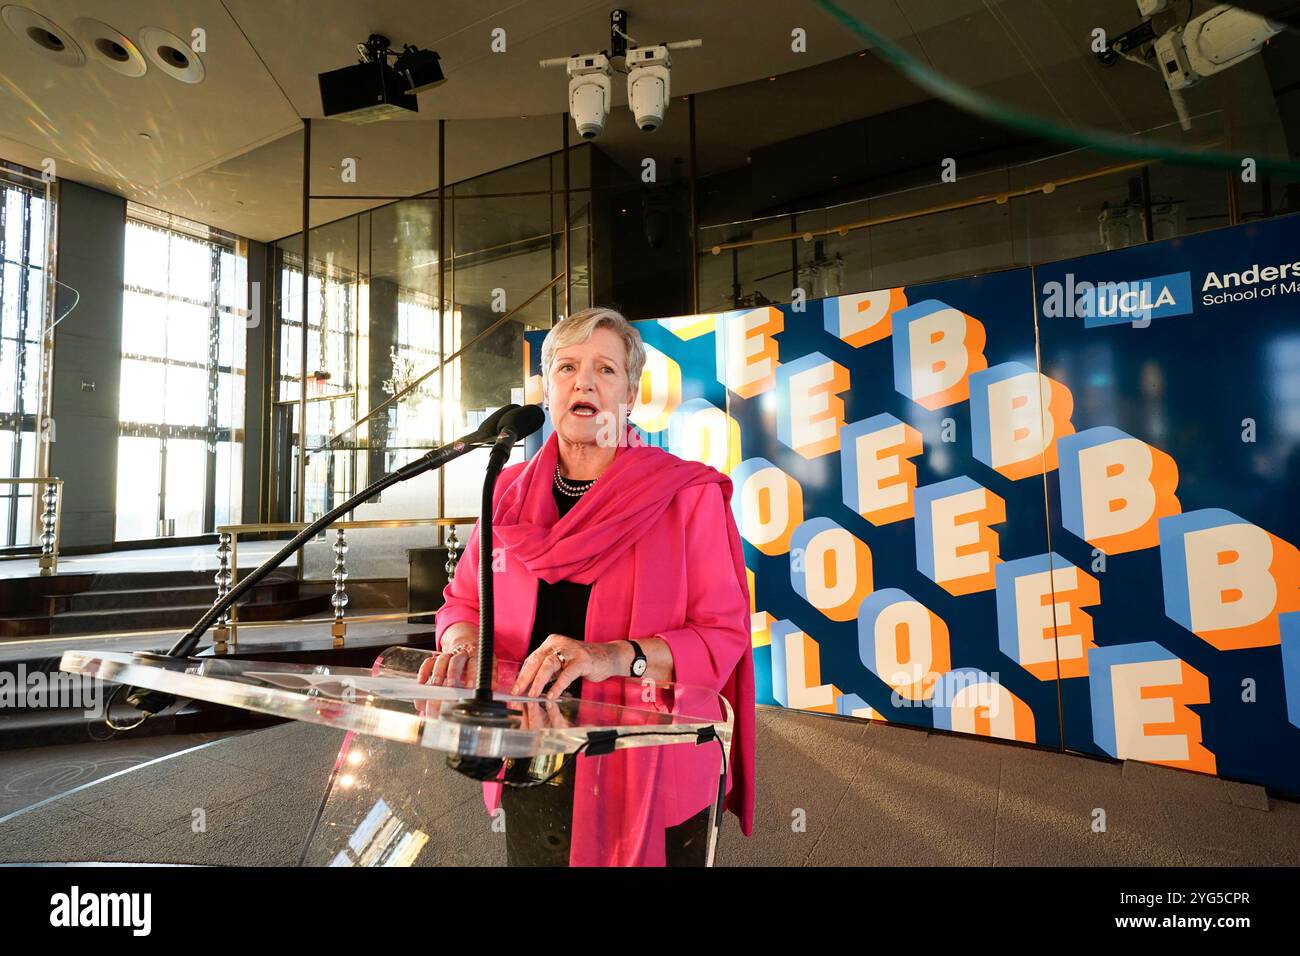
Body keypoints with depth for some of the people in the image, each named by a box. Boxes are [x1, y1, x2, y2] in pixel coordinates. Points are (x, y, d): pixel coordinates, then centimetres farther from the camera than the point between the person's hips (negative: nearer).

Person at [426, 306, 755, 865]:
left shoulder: (688, 494, -11)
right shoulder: (509, 492, 1)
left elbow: (723, 636, -13)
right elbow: (463, 600, 10)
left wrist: (616, 657, -29)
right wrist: (464, 642, -12)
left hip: (649, 775, -3)